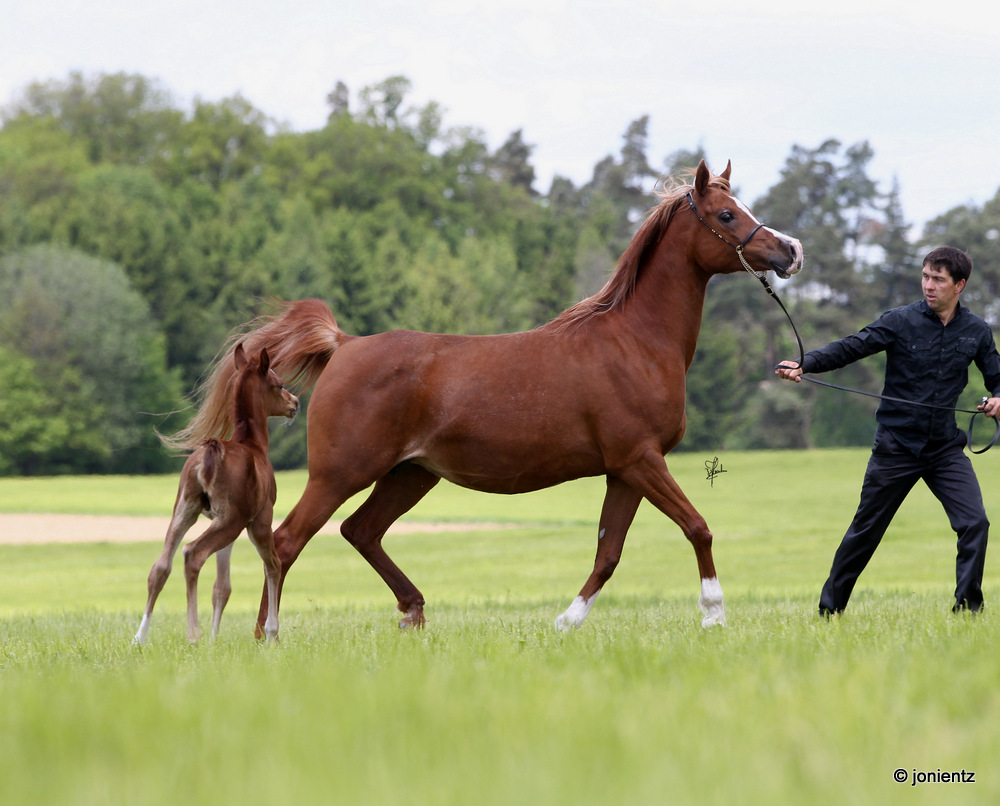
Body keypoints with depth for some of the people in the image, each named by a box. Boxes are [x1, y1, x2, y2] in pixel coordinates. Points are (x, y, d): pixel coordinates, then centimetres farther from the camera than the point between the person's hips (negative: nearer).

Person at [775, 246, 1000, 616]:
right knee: (866, 530, 7)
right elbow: (851, 347, -16)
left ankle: (968, 606, -2)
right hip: (896, 446, -2)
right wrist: (805, 364, -32)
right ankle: (830, 606, 22)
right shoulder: (900, 321, -7)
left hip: (945, 447, 2)